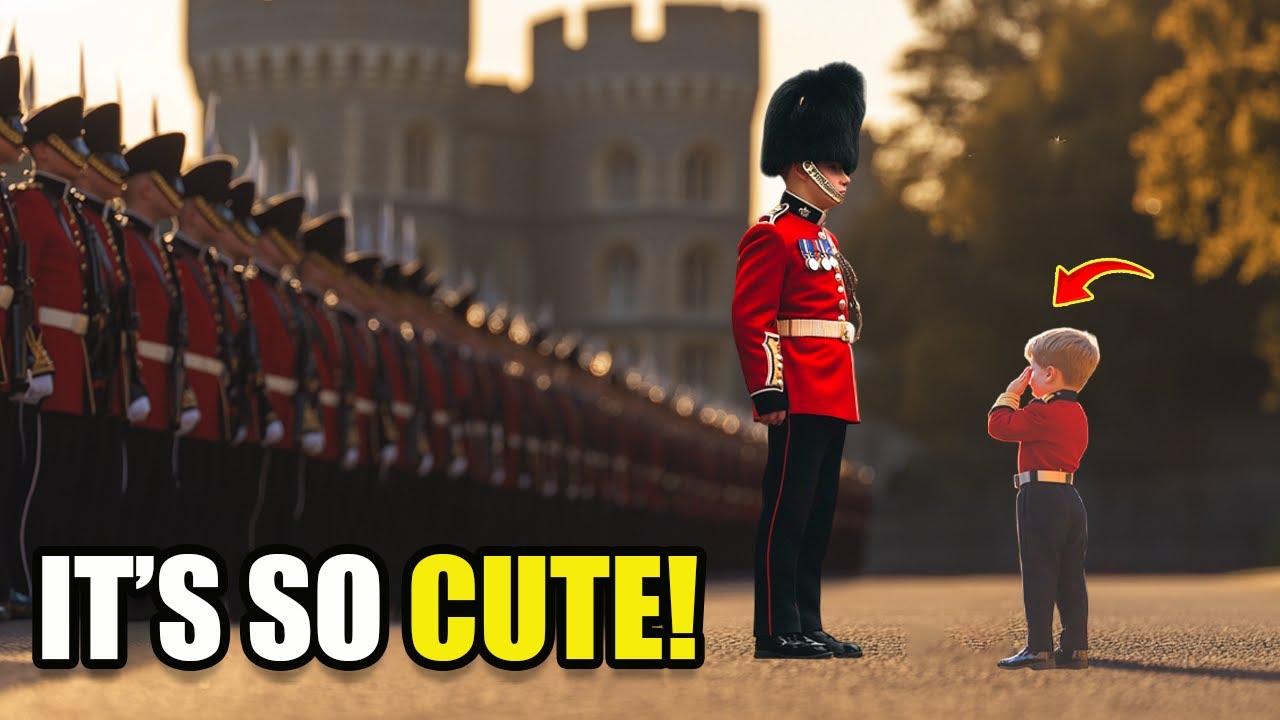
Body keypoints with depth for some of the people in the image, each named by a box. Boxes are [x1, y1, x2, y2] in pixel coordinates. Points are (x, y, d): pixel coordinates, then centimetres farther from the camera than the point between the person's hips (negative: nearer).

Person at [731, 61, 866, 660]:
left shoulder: (822, 239, 20)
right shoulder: (772, 236, -9)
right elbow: (750, 319, -15)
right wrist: (768, 392, -21)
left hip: (831, 401, 10)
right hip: (800, 400, -10)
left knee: (817, 516, 10)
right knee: (787, 513, -7)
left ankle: (807, 627, 15)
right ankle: (778, 632, -5)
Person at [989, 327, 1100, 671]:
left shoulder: (1044, 412, -14)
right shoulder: (1077, 413, 15)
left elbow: (999, 425, -14)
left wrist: (1011, 393, -2)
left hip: (1040, 498, -9)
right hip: (1070, 498, 9)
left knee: (1039, 575, -5)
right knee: (1071, 578, 9)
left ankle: (1039, 648, -5)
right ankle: (1076, 648, 10)